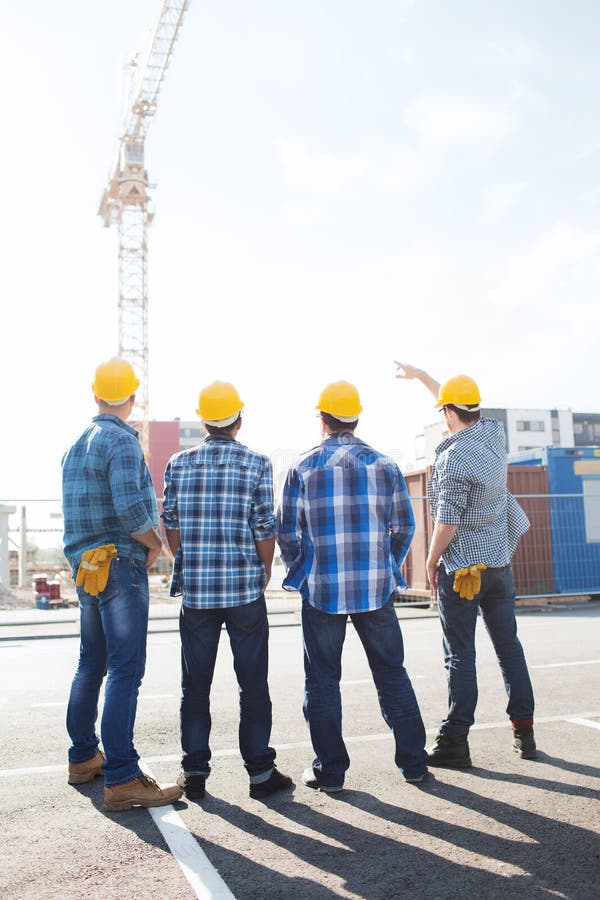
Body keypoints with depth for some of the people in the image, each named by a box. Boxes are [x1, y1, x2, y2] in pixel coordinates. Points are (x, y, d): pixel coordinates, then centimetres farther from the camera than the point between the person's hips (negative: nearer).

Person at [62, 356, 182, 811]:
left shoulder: (76, 445, 14)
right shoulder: (121, 441, -14)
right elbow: (131, 511, -25)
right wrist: (155, 543, -7)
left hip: (87, 567, 9)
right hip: (120, 565, -9)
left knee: (91, 664, 18)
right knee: (125, 671, -8)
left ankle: (83, 758, 29)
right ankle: (121, 779, -6)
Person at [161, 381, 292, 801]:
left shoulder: (179, 464, 2)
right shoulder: (257, 463, -4)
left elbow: (171, 526, 4)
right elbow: (265, 530, -5)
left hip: (195, 590, 2)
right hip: (245, 590, -2)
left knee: (195, 684, 11)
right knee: (253, 683, 7)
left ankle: (194, 772, 17)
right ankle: (260, 770, 13)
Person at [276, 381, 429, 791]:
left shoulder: (304, 468, -2)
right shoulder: (385, 465, 3)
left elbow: (287, 533, -1)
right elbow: (405, 527, 6)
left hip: (322, 589, -1)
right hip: (377, 588, 2)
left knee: (323, 680, 8)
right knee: (392, 673, 13)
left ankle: (330, 769, 13)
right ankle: (413, 761, 19)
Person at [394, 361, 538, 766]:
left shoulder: (454, 458, -19)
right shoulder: (494, 434, 2)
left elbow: (447, 523, -19)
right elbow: (463, 401, 20)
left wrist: (431, 563, -3)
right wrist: (419, 375, 29)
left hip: (462, 569, -7)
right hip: (500, 563, 7)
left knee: (460, 655, 0)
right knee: (509, 646, 13)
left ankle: (455, 741, 6)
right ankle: (524, 732, 19)